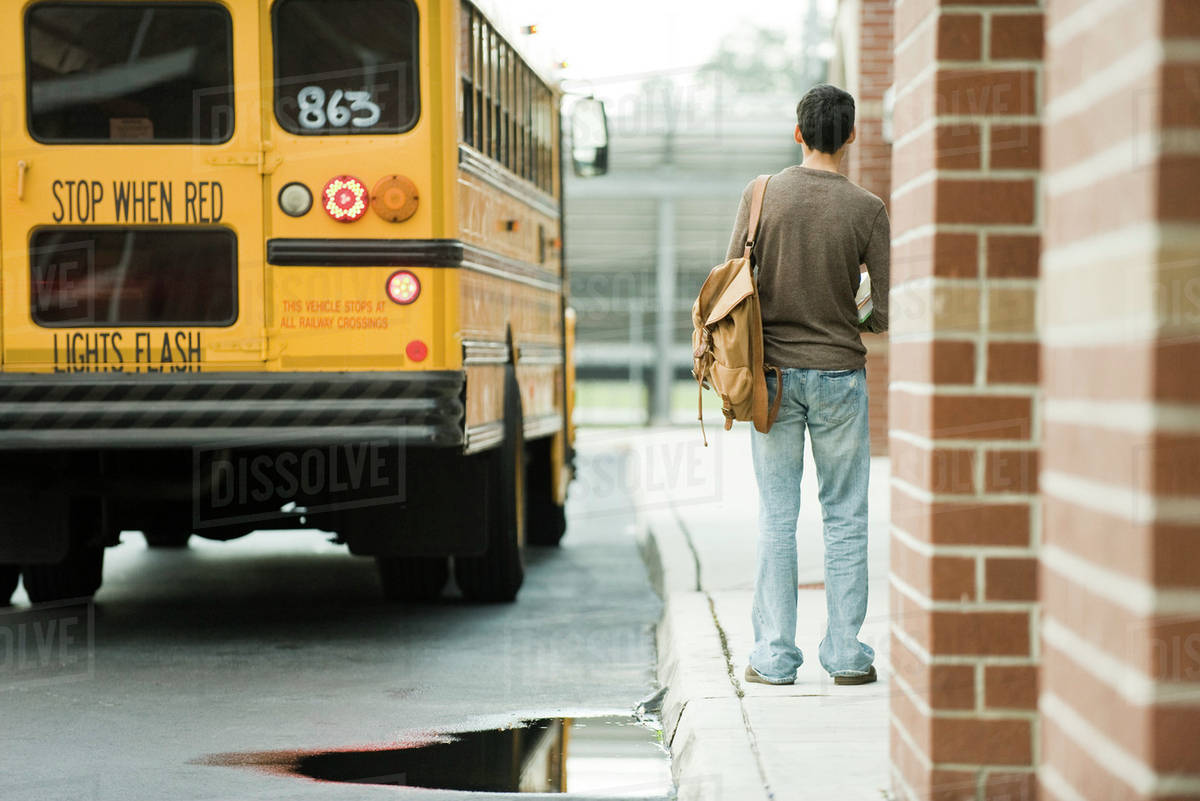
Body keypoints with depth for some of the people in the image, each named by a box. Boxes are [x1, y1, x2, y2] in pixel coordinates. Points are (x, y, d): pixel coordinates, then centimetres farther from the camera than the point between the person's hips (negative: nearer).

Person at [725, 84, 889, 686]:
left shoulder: (761, 195, -3)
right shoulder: (867, 209, -6)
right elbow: (885, 312, -5)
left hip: (772, 372, 1)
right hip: (839, 375, -1)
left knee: (776, 517, 6)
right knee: (844, 517, 8)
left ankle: (774, 657, 7)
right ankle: (846, 654, 9)